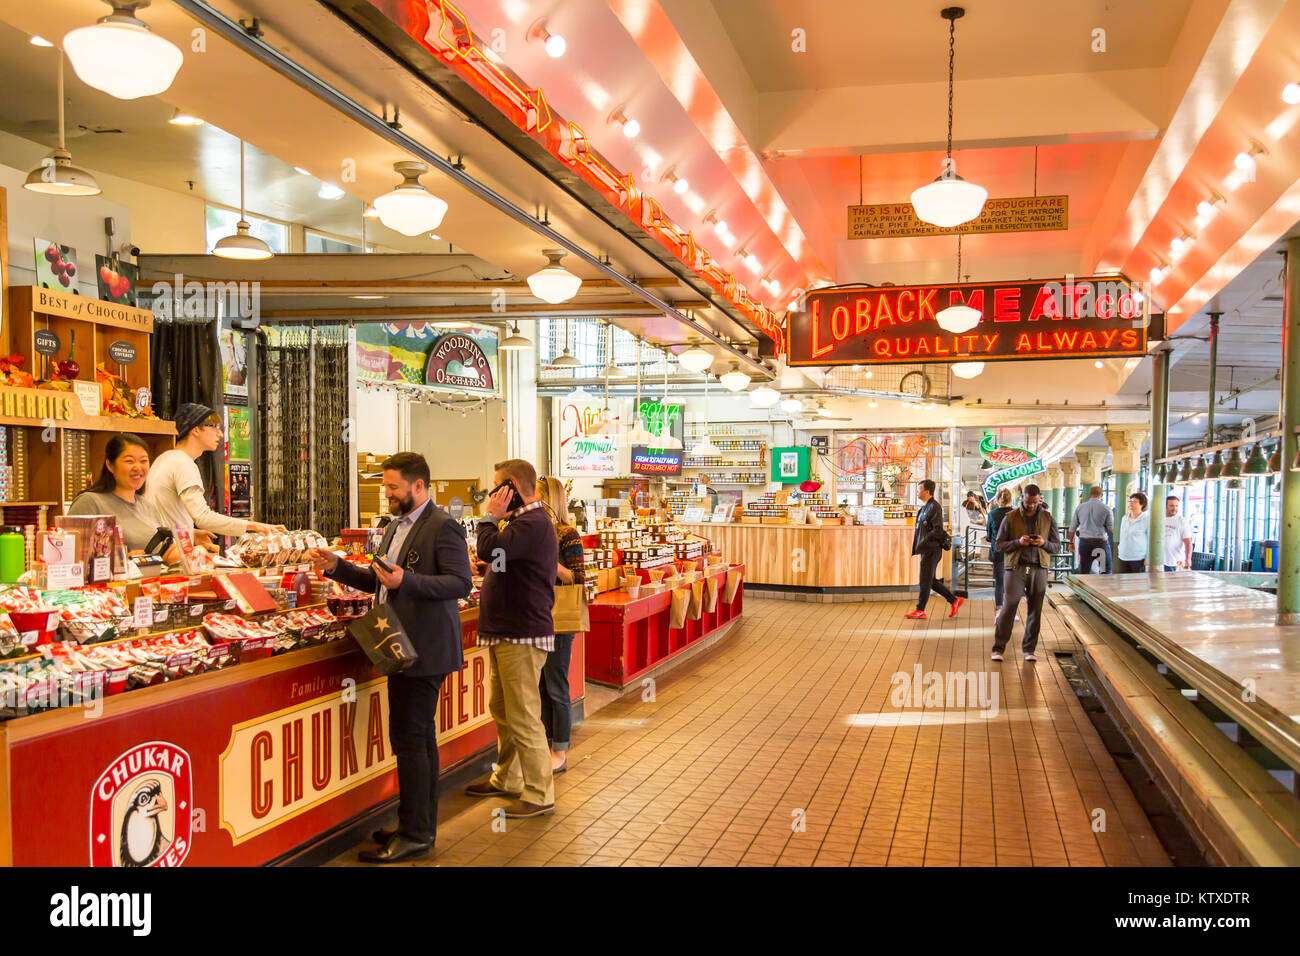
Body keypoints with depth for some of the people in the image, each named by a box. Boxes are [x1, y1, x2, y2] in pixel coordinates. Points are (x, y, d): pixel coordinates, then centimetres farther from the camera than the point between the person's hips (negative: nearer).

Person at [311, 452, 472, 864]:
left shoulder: (443, 527, -13)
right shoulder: (396, 527, 17)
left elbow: (461, 582, -21)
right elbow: (377, 581, 23)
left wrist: (406, 581, -29)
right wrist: (336, 567, 10)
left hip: (425, 651, -10)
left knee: (408, 739, -7)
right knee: (419, 739, 15)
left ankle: (414, 835, 2)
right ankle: (420, 826, 25)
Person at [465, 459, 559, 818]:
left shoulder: (533, 524, -19)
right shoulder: (525, 521, 18)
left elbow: (489, 549, -31)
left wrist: (490, 517, -15)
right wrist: (493, 571, 7)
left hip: (522, 636, -11)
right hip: (506, 632, 11)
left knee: (523, 717, -6)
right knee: (502, 709, 20)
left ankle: (539, 795, 2)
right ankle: (507, 778, 34)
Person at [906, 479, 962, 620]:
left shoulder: (934, 507, -14)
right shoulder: (925, 507, 16)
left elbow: (938, 530, -19)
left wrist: (922, 544, -21)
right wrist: (919, 545, 13)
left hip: (931, 550, -10)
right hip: (926, 549, 10)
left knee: (925, 580, -3)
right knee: (930, 581, 14)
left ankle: (920, 611, 3)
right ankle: (954, 600, 22)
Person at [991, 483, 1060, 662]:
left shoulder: (1047, 519, 10)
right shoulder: (1010, 518, 4)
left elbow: (1057, 546, 11)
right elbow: (999, 545, 3)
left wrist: (1044, 543, -11)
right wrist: (1018, 542, -14)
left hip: (1039, 569, 2)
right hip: (1016, 567, -2)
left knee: (1035, 610, 4)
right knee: (1008, 607, -10)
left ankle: (1029, 650, 13)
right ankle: (998, 649, -5)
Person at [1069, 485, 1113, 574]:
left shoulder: (1080, 507, 3)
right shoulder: (1105, 508, -6)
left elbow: (1072, 528, 9)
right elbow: (1111, 529, -4)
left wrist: (1071, 542, 21)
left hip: (1084, 542, 2)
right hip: (1101, 542, -2)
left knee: (1083, 572, 5)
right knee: (1106, 572, 9)